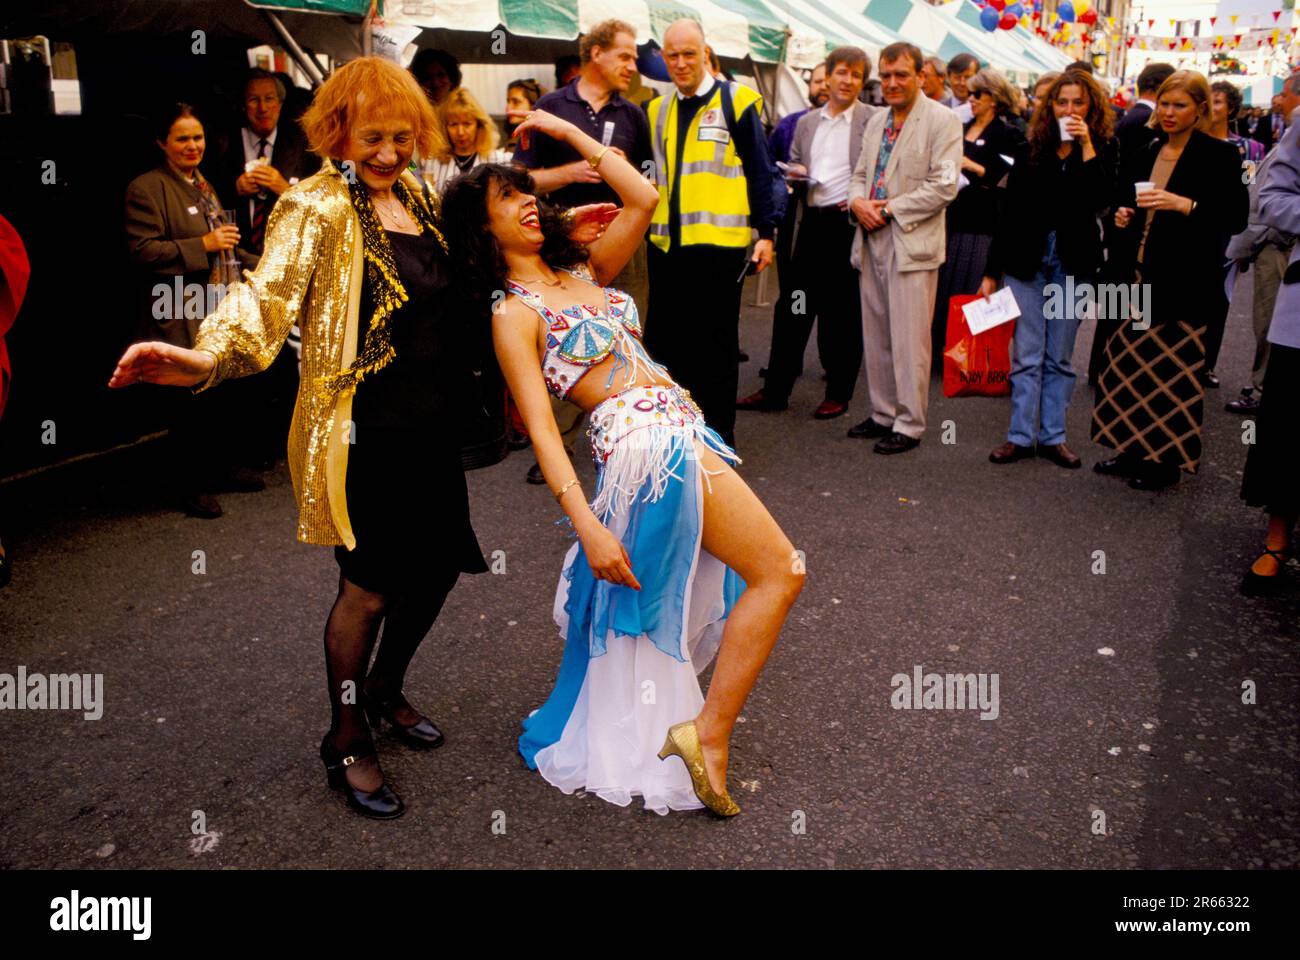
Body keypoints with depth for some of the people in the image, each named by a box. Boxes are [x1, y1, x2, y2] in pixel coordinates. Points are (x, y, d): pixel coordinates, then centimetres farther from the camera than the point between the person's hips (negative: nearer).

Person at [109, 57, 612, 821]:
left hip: (433, 425, 8)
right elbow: (270, 296, -26)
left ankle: (386, 691, 42)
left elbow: (455, 276, 27)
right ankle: (346, 741, 25)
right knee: (371, 587, 2)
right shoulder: (317, 208, -12)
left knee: (438, 565, 16)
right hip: (365, 434, -7)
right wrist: (205, 358, -46)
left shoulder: (416, 193, 10)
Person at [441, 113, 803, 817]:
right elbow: (541, 429, -13)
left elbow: (643, 199, 10)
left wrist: (567, 132, 15)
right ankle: (710, 735, -2)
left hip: (682, 434, 8)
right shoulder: (513, 315, -5)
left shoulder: (583, 271, 16)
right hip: (651, 444, -8)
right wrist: (589, 527, -20)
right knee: (781, 572, -7)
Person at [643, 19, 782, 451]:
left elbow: (761, 171, -3)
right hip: (666, 244, 5)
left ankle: (719, 436, 14)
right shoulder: (658, 109, 14)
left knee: (716, 343, 3)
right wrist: (643, 228, 17)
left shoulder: (735, 101, -2)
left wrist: (766, 231, -8)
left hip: (718, 242, -5)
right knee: (666, 340, 10)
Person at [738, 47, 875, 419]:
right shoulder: (806, 122, 15)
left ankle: (838, 394, 15)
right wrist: (795, 173, 2)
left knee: (843, 311, 4)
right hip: (810, 222, 5)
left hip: (848, 223, -4)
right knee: (793, 307, 6)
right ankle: (776, 389, 14)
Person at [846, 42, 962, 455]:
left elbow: (944, 186, -12)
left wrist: (889, 209, -12)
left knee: (908, 340, -5)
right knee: (875, 336, 12)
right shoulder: (876, 120, 17)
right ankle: (883, 413, 23)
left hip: (912, 243, -7)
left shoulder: (942, 120, -5)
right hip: (872, 239, 7)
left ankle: (909, 424, 4)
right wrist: (857, 201, -1)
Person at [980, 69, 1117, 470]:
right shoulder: (1032, 150, 3)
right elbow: (1009, 212, 4)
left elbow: (1101, 200, -16)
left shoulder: (1103, 149, 1)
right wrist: (991, 271, 3)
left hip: (1073, 264, 0)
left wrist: (1086, 147, -17)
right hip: (1026, 261, 0)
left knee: (1060, 358, 7)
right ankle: (1021, 436, 6)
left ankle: (1053, 436, 14)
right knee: (1026, 355, 1)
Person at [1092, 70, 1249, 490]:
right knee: (1132, 361, 7)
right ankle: (1133, 448, 19)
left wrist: (1185, 205, -24)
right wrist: (1122, 215, 4)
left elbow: (1236, 218, -12)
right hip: (1139, 275, 6)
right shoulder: (1146, 152, 13)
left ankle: (1167, 459, 8)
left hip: (1184, 281, -6)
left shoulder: (1218, 155, -5)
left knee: (1172, 368, -3)